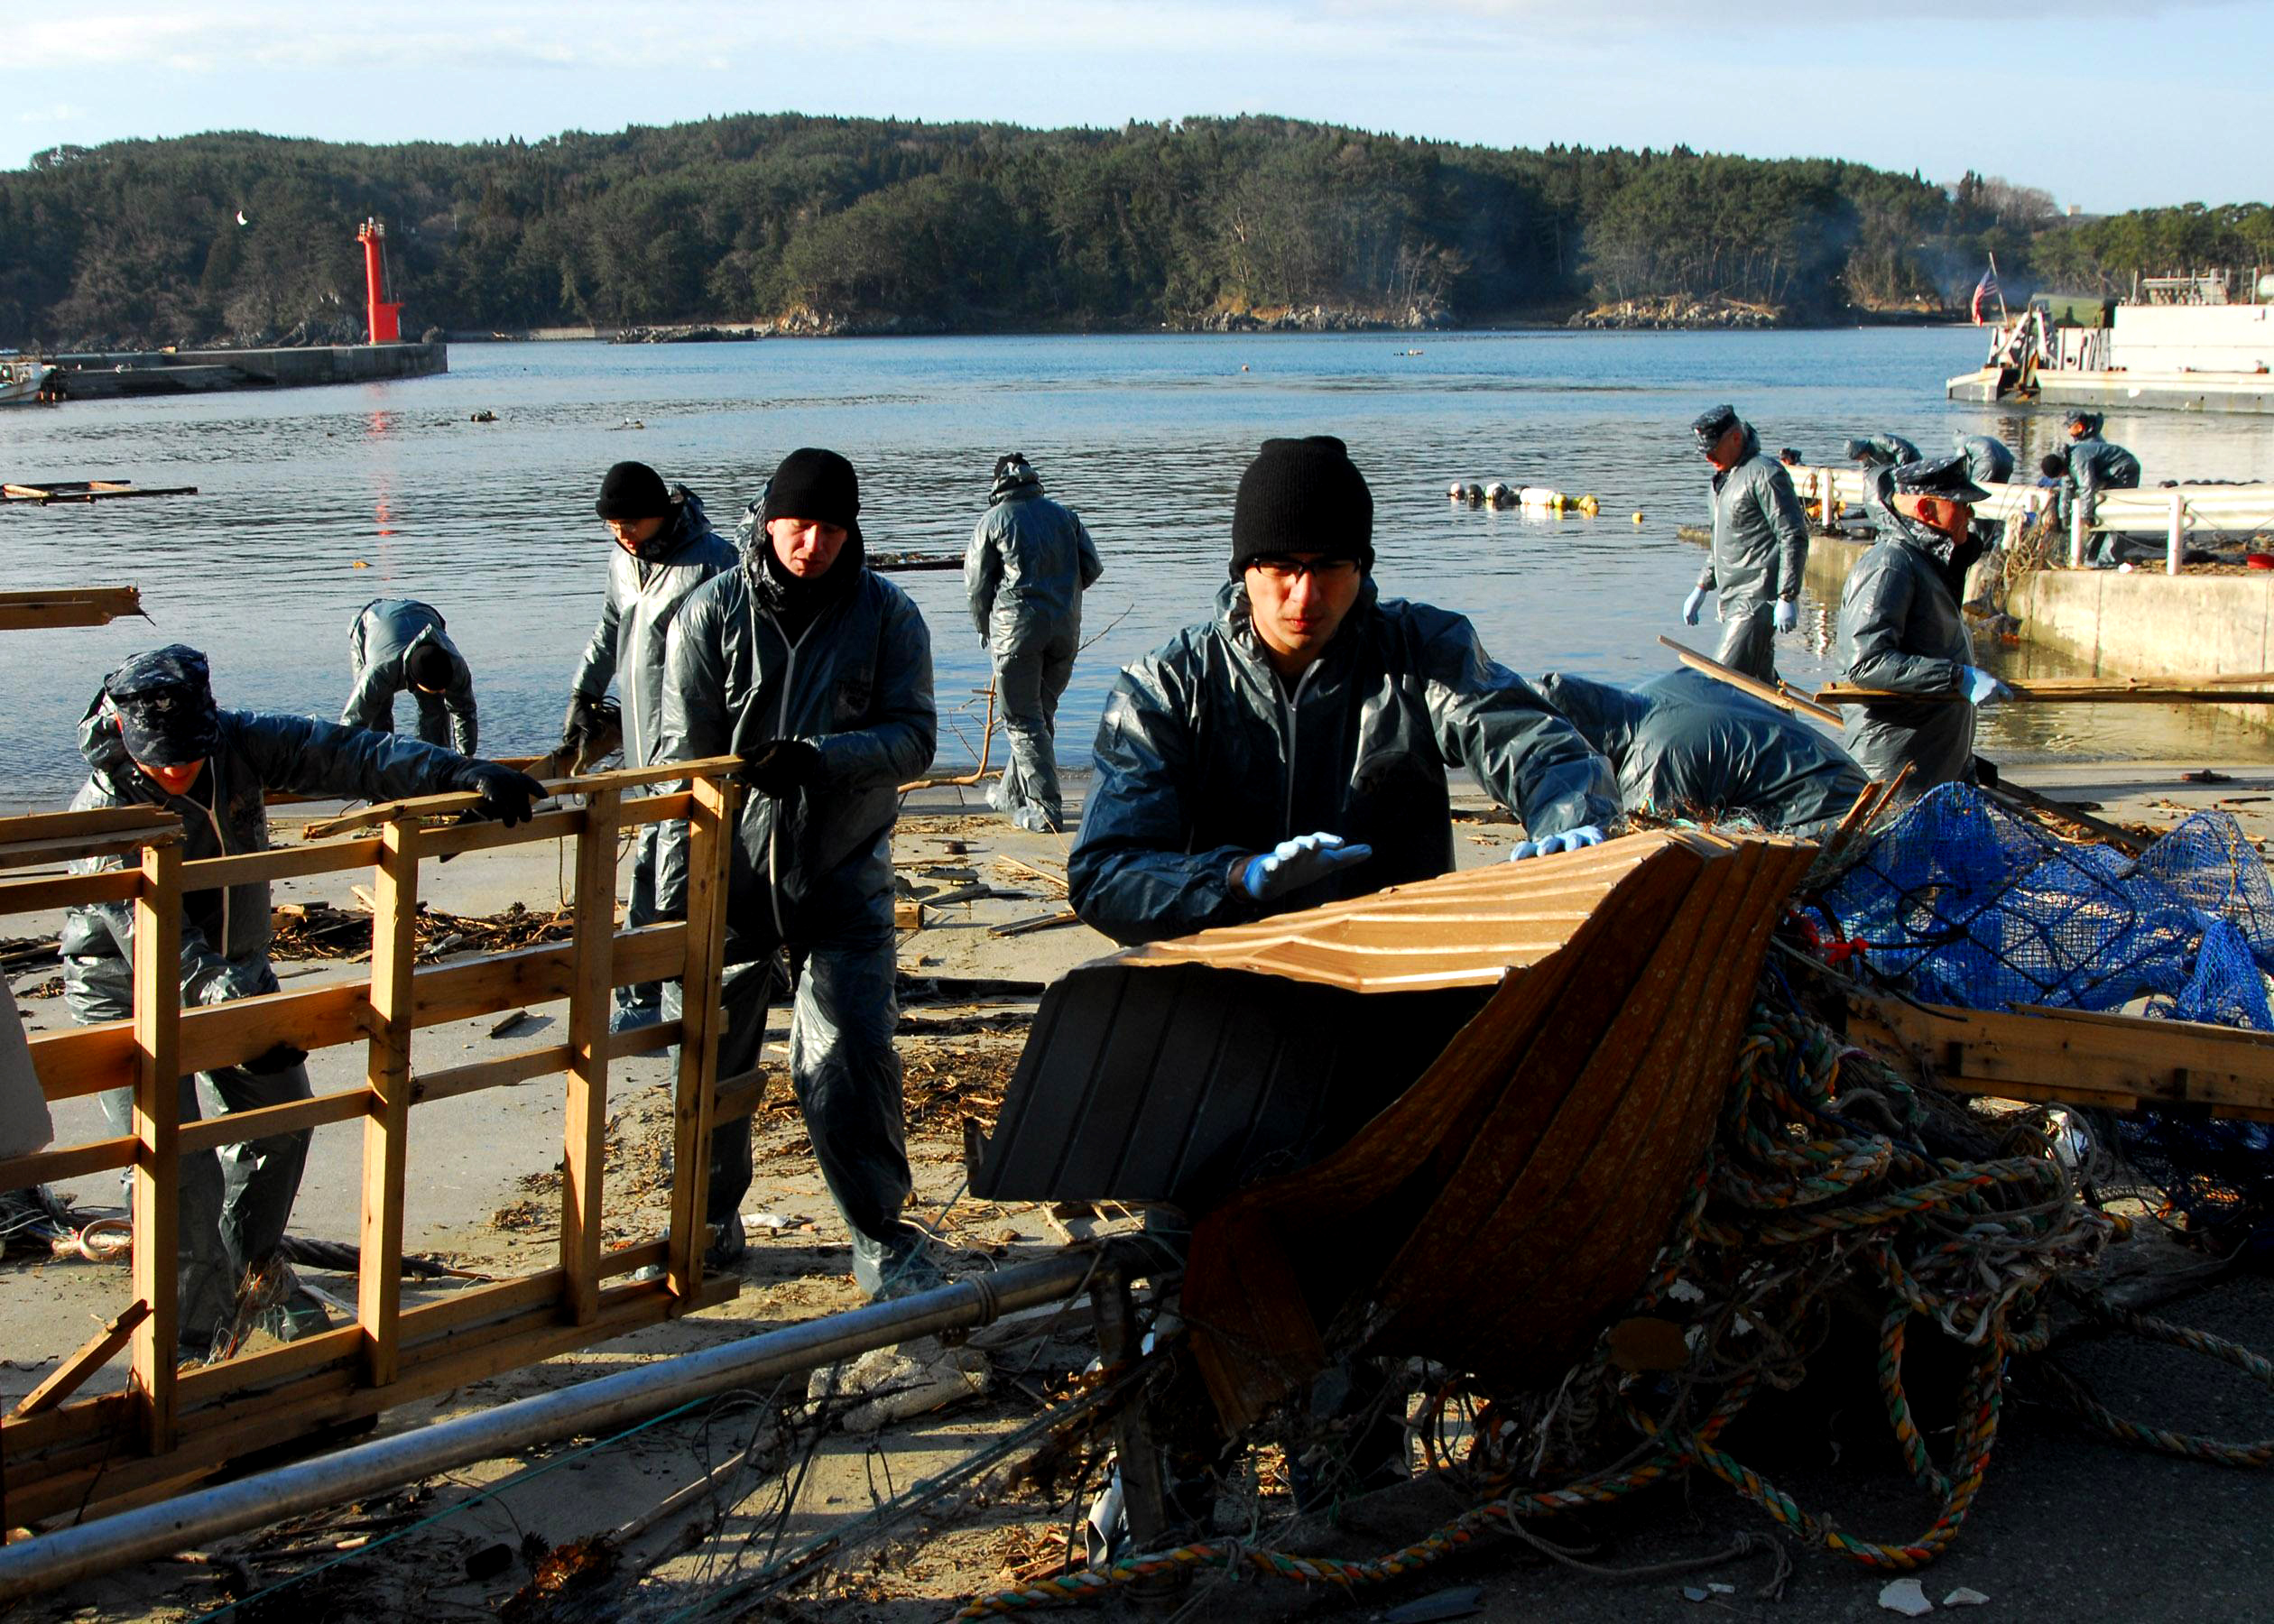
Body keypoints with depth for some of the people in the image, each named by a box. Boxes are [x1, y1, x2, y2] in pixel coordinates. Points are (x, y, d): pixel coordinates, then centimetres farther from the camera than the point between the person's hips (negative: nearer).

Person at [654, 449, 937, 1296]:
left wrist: (819, 759, -27)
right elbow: (684, 756, -3)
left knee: (849, 1058, -7)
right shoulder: (711, 613, -2)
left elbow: (912, 735, -8)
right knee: (704, 1052, 7)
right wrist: (677, 884, -10)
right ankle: (708, 1221, 28)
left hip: (844, 881, -1)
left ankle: (881, 1235, 8)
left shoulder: (887, 614, -1)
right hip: (730, 872, 1)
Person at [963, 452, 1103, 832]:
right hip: (1066, 626, 4)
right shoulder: (1064, 516, 11)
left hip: (1018, 625, -4)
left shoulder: (994, 520, 1)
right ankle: (1012, 794, 28)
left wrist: (985, 629, 19)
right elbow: (1092, 569, 8)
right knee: (1042, 711, 16)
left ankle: (1045, 807, -6)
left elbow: (976, 583, 4)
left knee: (1022, 719, 0)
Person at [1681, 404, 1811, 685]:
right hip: (1734, 599, 10)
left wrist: (1787, 598, -20)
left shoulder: (1764, 474, -11)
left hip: (1758, 600, -10)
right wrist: (1701, 588, 25)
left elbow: (1794, 538, -15)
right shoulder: (1726, 478, 19)